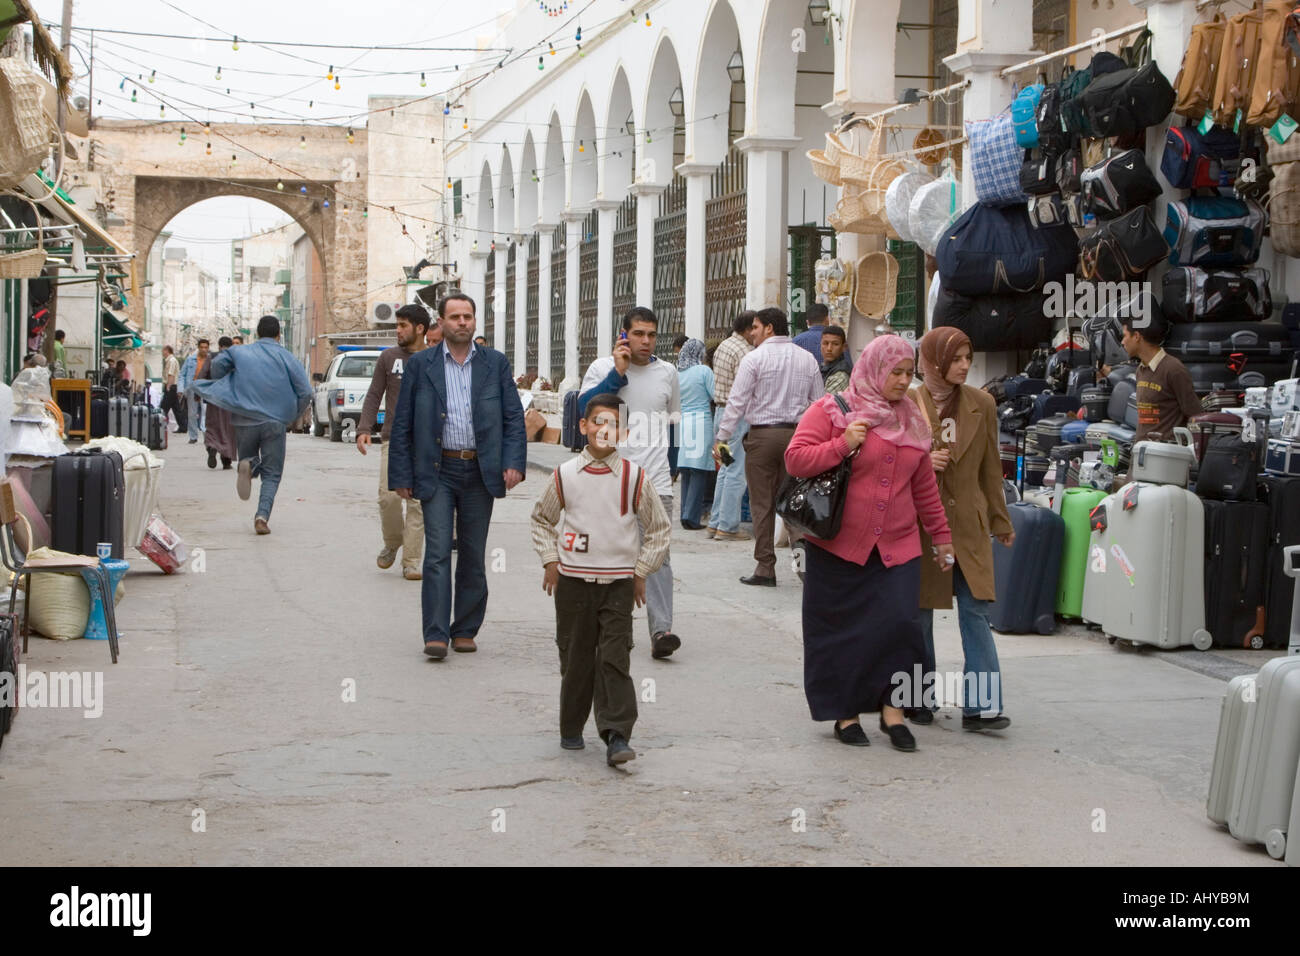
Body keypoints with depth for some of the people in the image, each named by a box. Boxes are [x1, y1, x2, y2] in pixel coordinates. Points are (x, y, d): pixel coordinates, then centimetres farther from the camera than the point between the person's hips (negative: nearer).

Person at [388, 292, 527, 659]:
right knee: (438, 552, -9)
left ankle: (465, 631, 17)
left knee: (473, 556, 7)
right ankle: (436, 634, -9)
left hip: (480, 472, 2)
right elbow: (402, 424, 4)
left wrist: (514, 463, -7)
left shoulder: (496, 364, 7)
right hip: (437, 471, -2)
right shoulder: (420, 364, 3)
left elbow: (514, 418, 6)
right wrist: (401, 475, -1)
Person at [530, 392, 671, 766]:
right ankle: (571, 730, 22)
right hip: (572, 580, 1)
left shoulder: (635, 477, -3)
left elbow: (660, 527, 7)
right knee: (575, 658, 8)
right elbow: (542, 518, 16)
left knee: (614, 659, -7)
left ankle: (617, 736, -8)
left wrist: (641, 572, 4)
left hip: (619, 583, -1)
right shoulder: (565, 475, 0)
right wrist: (550, 560, 6)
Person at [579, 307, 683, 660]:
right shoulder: (603, 368, 3)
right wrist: (618, 373, -15)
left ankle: (661, 630, -17)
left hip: (655, 479, 1)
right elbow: (584, 407, -13)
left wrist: (672, 460, 18)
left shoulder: (667, 373, 12)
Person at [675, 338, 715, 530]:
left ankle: (685, 516, 14)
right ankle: (691, 517, -9)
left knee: (686, 472, 12)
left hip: (681, 422, 5)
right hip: (701, 421, -5)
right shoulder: (704, 371, -5)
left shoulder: (675, 374, 8)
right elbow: (716, 396, -6)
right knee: (700, 472, -3)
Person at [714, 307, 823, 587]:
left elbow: (737, 402, -9)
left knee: (762, 503, 3)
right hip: (796, 434, 4)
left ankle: (765, 569, 5)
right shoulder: (808, 359, 9)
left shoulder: (754, 359, -5)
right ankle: (800, 540, -15)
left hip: (762, 434, -4)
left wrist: (721, 439, -5)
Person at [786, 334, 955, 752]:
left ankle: (891, 709, 1)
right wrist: (842, 444, -19)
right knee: (843, 634, 4)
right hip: (840, 547, -4)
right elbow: (795, 459, -10)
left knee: (899, 623, -9)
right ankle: (845, 714, 16)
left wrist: (941, 536, 22)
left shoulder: (911, 420, 15)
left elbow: (925, 486, 21)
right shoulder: (832, 410, -4)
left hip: (896, 547, 4)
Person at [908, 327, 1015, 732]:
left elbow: (990, 468, 12)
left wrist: (1001, 522, 15)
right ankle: (919, 701, 19)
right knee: (918, 613, 6)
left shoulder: (982, 404, 5)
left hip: (967, 521, 2)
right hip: (918, 520, -2)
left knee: (975, 610, -5)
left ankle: (980, 706, -4)